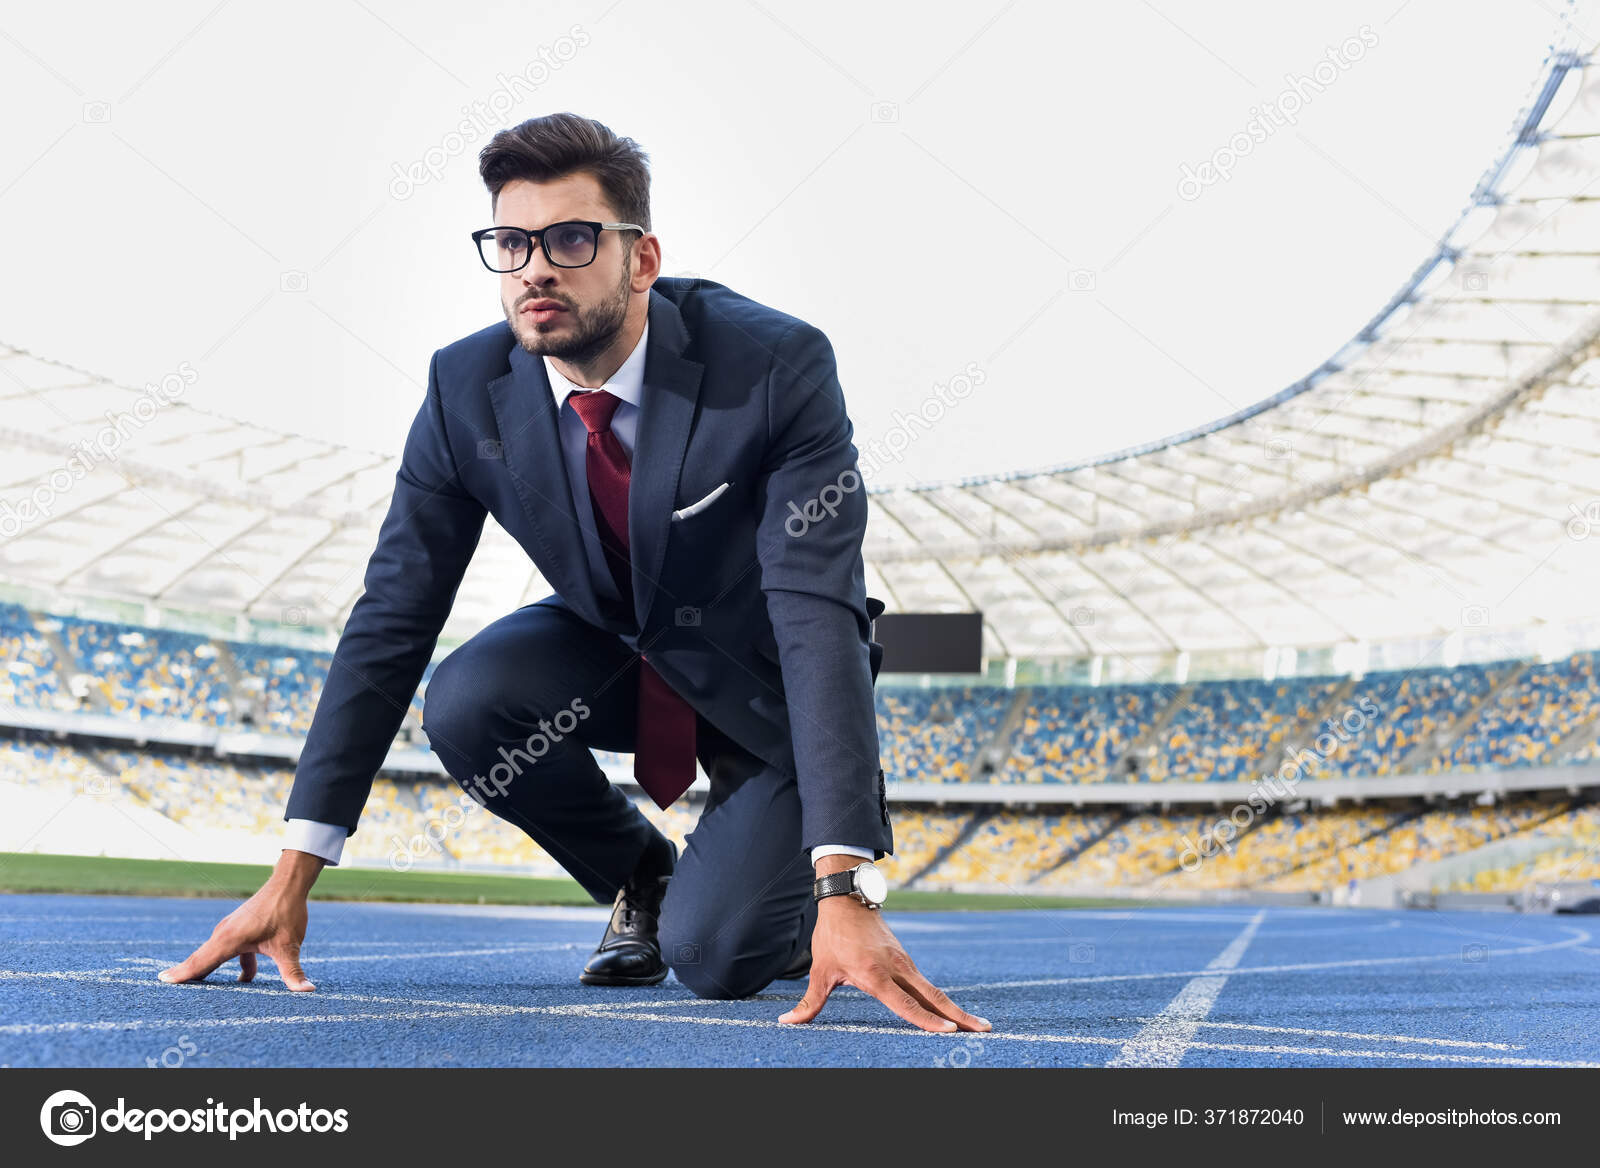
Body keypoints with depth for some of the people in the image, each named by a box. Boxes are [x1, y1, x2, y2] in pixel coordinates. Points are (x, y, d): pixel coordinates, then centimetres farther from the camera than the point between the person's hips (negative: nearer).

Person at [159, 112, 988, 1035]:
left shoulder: (777, 367, -30)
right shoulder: (468, 389, -18)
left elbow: (819, 617, -37)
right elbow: (393, 618, -16)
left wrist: (846, 894, -46)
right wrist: (292, 880, -21)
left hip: (767, 680, -4)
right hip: (615, 649, 4)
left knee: (713, 957, -22)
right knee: (465, 702, -27)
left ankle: (792, 885, 17)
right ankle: (641, 875, 3)